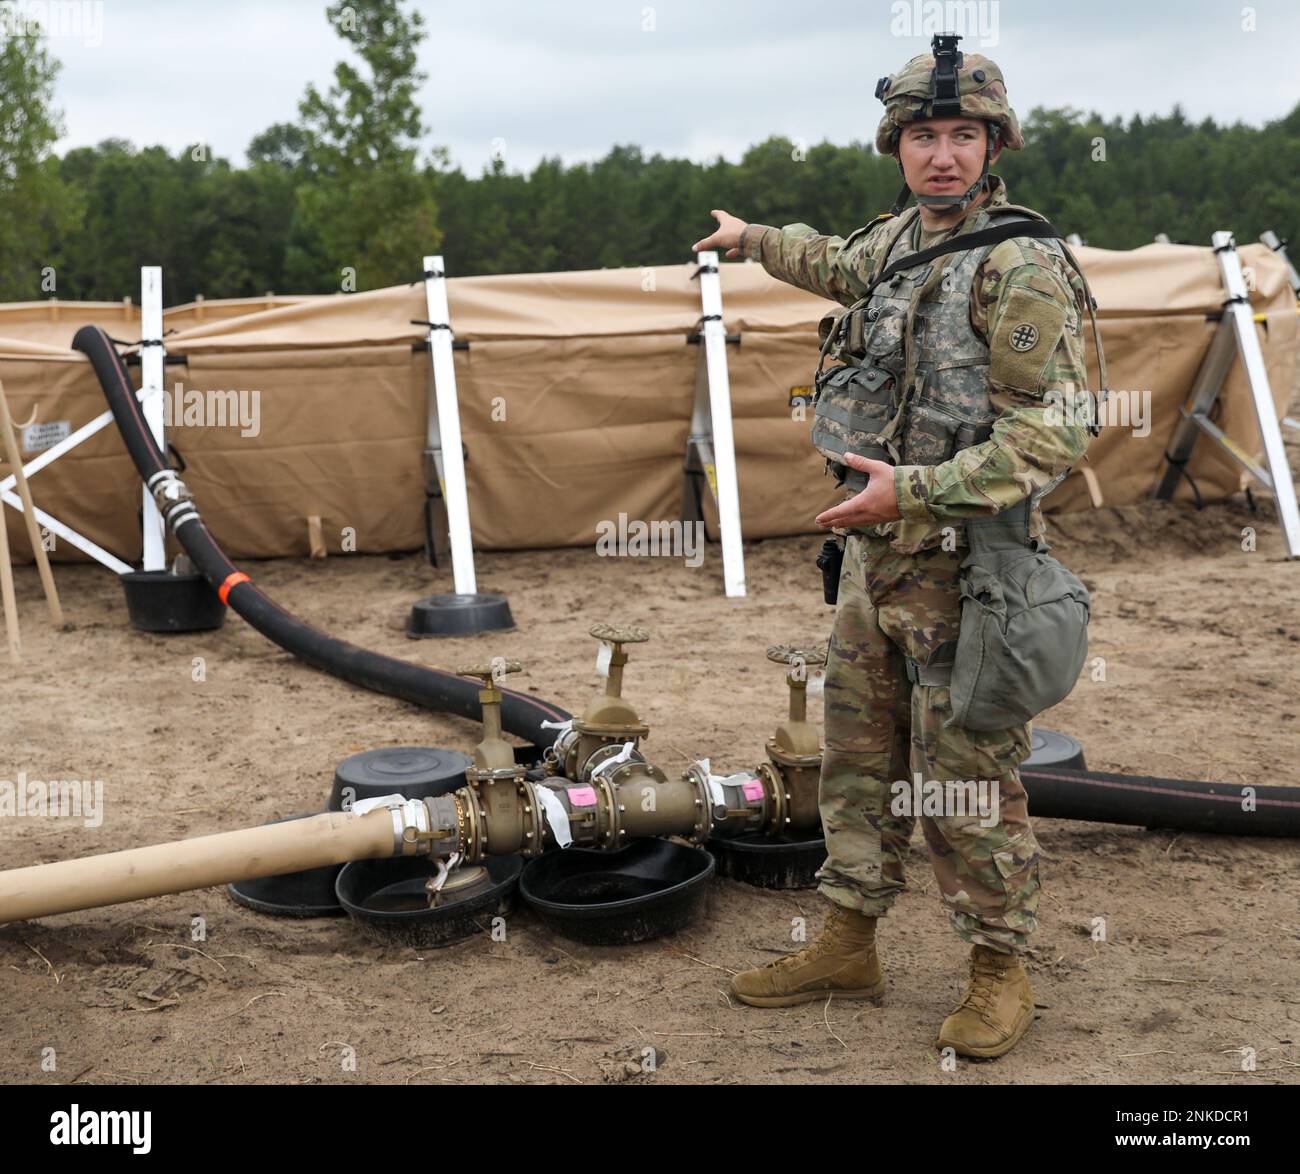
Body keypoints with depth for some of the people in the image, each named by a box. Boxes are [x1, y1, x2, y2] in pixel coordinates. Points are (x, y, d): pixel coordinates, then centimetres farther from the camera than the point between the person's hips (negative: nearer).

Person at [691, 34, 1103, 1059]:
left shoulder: (1021, 264, -14)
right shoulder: (897, 239, 11)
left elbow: (1056, 430, -20)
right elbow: (837, 265, 36)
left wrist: (911, 489, -24)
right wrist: (751, 238, 50)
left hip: (963, 563, -8)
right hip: (876, 552, 8)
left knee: (967, 780, 1)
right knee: (859, 755, 14)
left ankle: (1001, 973, 20)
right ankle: (849, 947, 29)